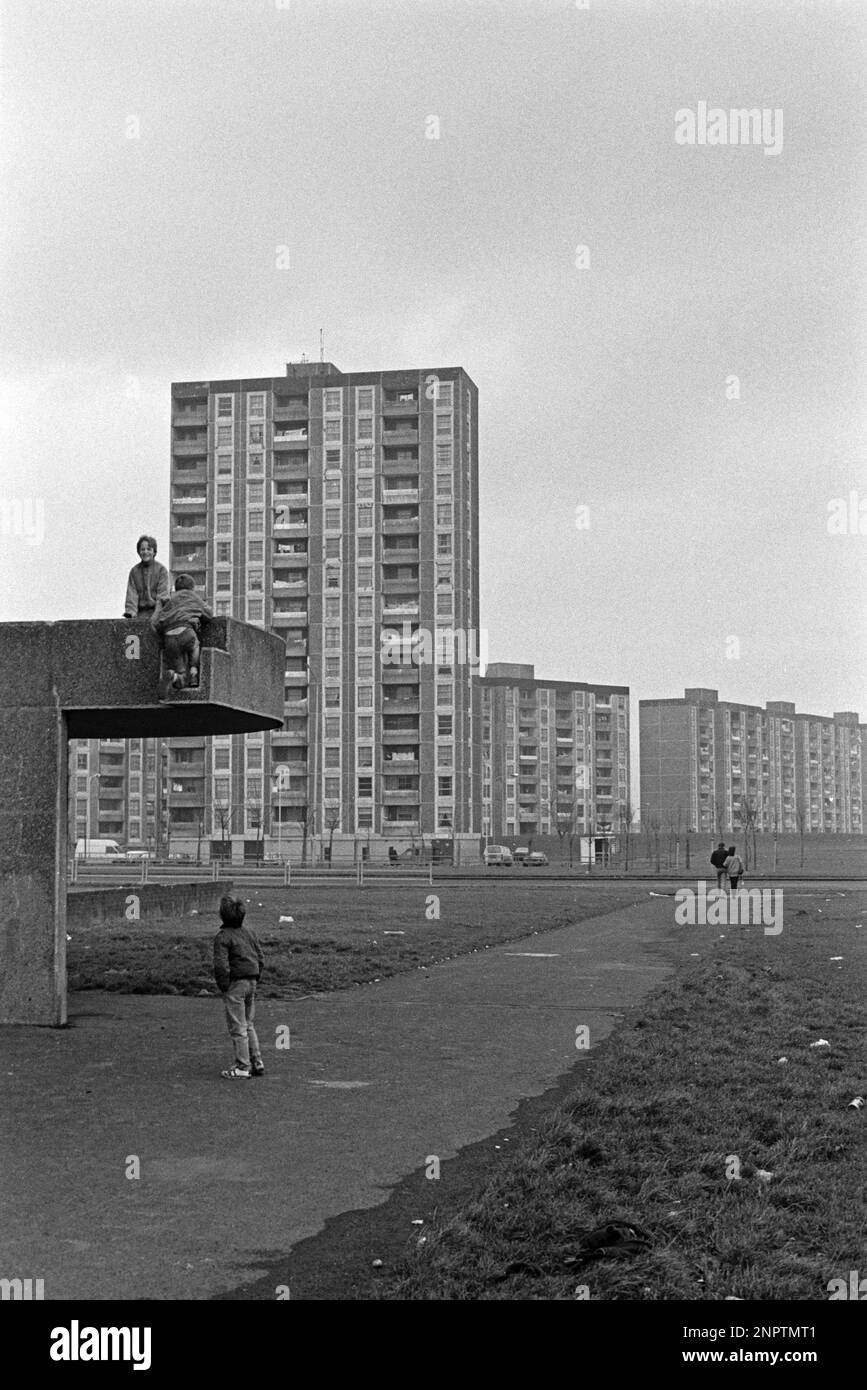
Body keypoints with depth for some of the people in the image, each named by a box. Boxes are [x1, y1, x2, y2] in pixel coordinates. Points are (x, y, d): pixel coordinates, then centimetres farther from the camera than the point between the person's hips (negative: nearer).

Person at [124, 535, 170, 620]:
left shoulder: (161, 569, 4)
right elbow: (131, 595, 8)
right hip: (140, 614, 2)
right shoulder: (134, 571, 13)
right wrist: (130, 613, -6)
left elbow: (162, 595, -2)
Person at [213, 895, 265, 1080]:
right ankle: (257, 1062, 20)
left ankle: (243, 1066, 3)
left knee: (238, 1028, 0)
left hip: (235, 984, -8)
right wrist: (254, 980, 16)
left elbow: (221, 965, -20)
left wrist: (223, 986, -10)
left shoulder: (223, 937, -14)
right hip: (251, 982, 8)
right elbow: (261, 959, 12)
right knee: (248, 1024, 18)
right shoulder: (250, 933, 9)